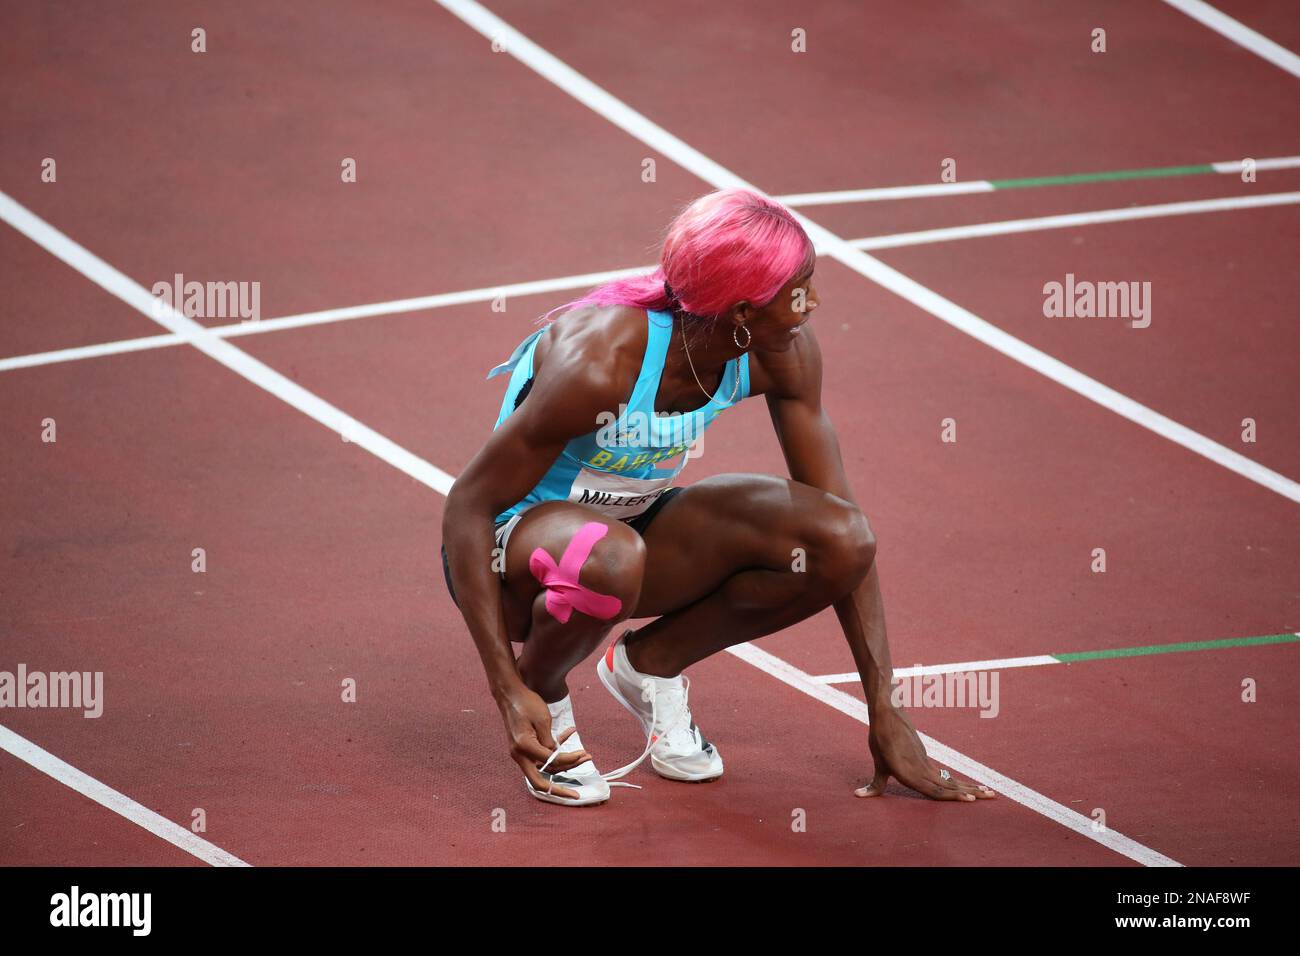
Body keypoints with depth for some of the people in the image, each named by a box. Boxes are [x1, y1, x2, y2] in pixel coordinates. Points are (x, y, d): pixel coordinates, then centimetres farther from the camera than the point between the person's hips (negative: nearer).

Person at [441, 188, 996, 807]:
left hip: (635, 522, 6)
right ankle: (544, 693, -8)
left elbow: (846, 532, -7)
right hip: (513, 544, -5)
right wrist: (510, 695, -32)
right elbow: (466, 506, -27)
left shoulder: (784, 353, -15)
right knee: (609, 557, -43)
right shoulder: (600, 361, -33)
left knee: (838, 542, -19)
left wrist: (884, 713, -10)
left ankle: (651, 663, 5)